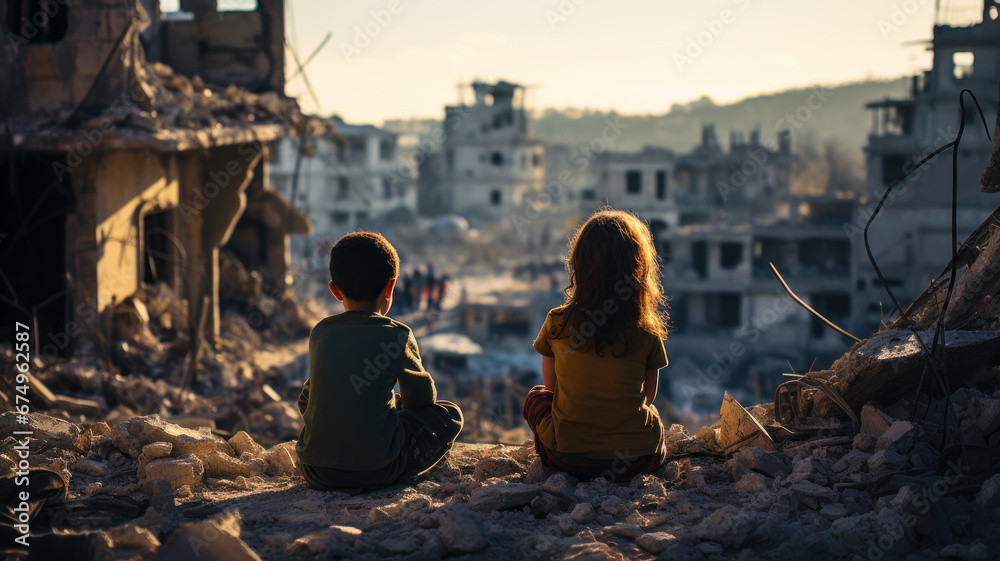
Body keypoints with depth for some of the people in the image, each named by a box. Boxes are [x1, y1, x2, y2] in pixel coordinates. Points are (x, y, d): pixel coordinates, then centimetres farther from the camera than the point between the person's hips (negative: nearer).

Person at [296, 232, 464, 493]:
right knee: (450, 415, 13)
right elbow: (422, 398, 12)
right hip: (374, 469, -4)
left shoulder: (319, 333, 9)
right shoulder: (397, 336, -3)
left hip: (314, 472, 5)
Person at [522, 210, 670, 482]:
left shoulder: (557, 323, -5)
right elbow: (647, 396, 10)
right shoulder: (648, 334, -5)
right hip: (638, 460, 2)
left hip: (568, 458, -1)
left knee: (536, 396, 30)